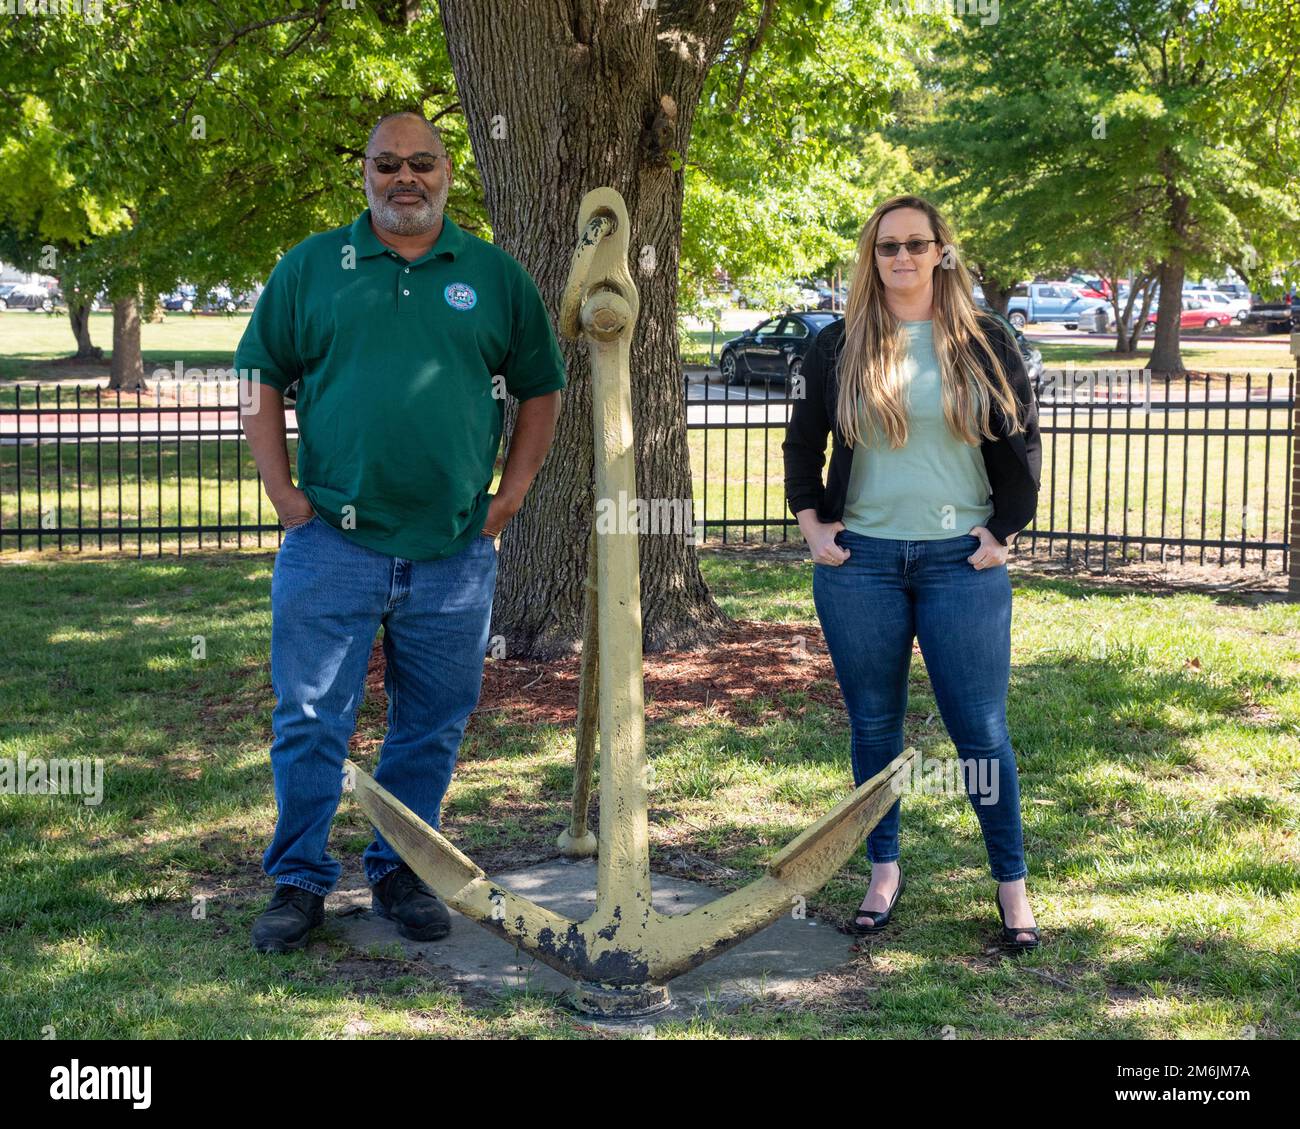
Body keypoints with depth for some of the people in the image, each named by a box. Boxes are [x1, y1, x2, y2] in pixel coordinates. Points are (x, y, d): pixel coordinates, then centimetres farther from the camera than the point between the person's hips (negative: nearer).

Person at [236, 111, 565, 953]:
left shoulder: (497, 276, 8)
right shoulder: (310, 267, 5)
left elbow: (541, 389, 13)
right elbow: (261, 378, 8)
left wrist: (512, 492, 5)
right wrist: (282, 489, -1)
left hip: (453, 552, 2)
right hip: (333, 542, -1)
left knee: (432, 727, 10)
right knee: (311, 720, 1)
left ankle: (402, 871, 25)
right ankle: (300, 881, 14)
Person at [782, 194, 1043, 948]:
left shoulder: (984, 345, 3)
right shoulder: (839, 347, 5)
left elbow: (1024, 441, 7)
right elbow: (802, 443, 13)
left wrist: (1006, 530, 1)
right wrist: (811, 522, 4)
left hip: (962, 563, -1)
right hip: (860, 565, 2)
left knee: (981, 730, 0)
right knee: (875, 727, 9)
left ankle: (1013, 885, 12)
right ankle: (885, 873, 23)